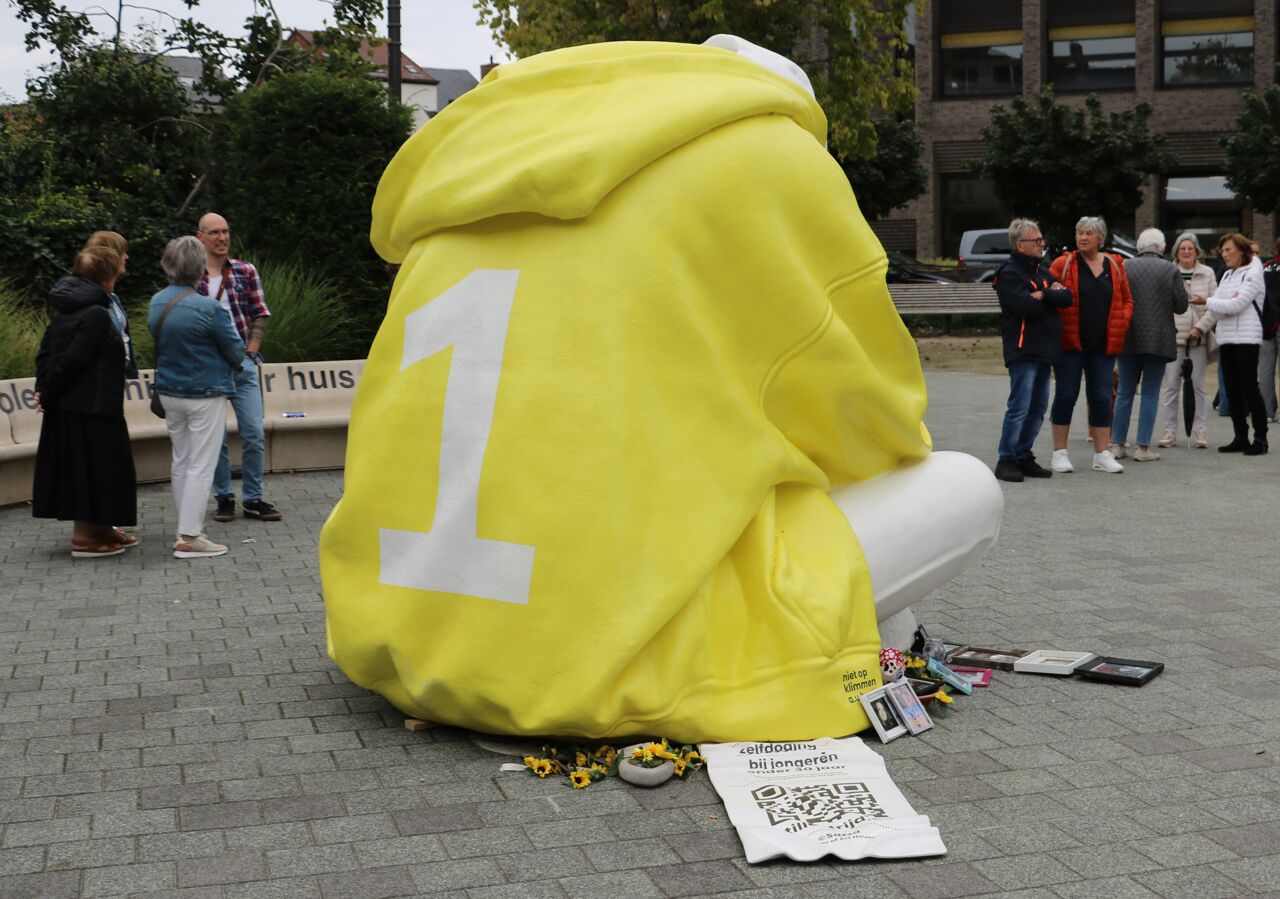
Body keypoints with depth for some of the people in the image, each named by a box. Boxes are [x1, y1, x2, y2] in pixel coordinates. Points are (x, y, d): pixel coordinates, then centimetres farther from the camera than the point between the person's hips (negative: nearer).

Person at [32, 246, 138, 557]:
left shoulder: (65, 310, 11)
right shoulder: (96, 315, -18)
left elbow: (45, 351, 10)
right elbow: (72, 360, -21)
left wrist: (43, 390, 4)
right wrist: (49, 394, -11)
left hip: (65, 406, 9)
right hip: (92, 406, -9)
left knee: (78, 467, 16)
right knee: (93, 467, -1)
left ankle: (102, 529, 27)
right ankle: (84, 536, 5)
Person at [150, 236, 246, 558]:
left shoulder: (156, 303, 2)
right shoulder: (207, 308, -19)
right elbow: (236, 351, -9)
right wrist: (232, 363, 12)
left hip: (169, 393, 7)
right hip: (205, 393, -7)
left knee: (181, 462, 15)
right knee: (201, 465, -2)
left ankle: (186, 529, 22)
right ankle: (189, 538, -3)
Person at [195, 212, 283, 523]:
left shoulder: (246, 272, 7)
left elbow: (261, 316, 9)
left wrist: (250, 352, -2)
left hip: (242, 365, 2)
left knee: (255, 435, -1)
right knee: (215, 438, 4)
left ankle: (253, 499, 10)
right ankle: (224, 498, 15)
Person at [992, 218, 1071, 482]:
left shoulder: (1042, 271, 18)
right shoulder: (1009, 274, -8)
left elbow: (1067, 298, 6)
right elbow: (1025, 307, -21)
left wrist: (1043, 294, -11)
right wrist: (1052, 296, -3)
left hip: (1044, 350, 8)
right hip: (1023, 349, -8)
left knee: (1037, 408, 11)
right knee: (1019, 407, -10)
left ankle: (1023, 456, 19)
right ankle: (1006, 460, -4)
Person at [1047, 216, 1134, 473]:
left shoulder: (1114, 265, 9)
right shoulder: (1063, 264, -2)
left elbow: (1127, 300, 14)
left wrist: (1121, 323, 0)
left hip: (1103, 345, 3)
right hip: (1069, 343, -3)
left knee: (1101, 397, 6)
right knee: (1066, 395, 1)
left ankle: (1102, 454, 12)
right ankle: (1059, 452, 10)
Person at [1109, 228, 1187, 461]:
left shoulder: (1124, 267, -3)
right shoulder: (1171, 270, -6)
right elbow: (1181, 306, -4)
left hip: (1127, 338, 2)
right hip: (1158, 341, -1)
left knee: (1125, 392, 12)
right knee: (1150, 393, 5)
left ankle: (1118, 443, 12)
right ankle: (1143, 447, 3)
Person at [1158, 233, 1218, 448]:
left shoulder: (1207, 273, 8)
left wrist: (1201, 327, -8)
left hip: (1199, 339, 1)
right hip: (1173, 336, -1)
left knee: (1197, 385, 2)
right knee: (1170, 385, -2)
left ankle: (1198, 431, 7)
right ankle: (1170, 431, 4)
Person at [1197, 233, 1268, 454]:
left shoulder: (1252, 274, -6)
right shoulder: (1227, 275, 15)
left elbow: (1237, 305, -16)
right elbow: (1218, 308, 6)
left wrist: (1206, 301, -9)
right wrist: (1228, 303, -15)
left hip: (1246, 338, -7)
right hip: (1226, 338, 7)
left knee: (1249, 387, -6)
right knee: (1232, 389, 7)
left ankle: (1260, 438, 1)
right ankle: (1241, 438, 12)